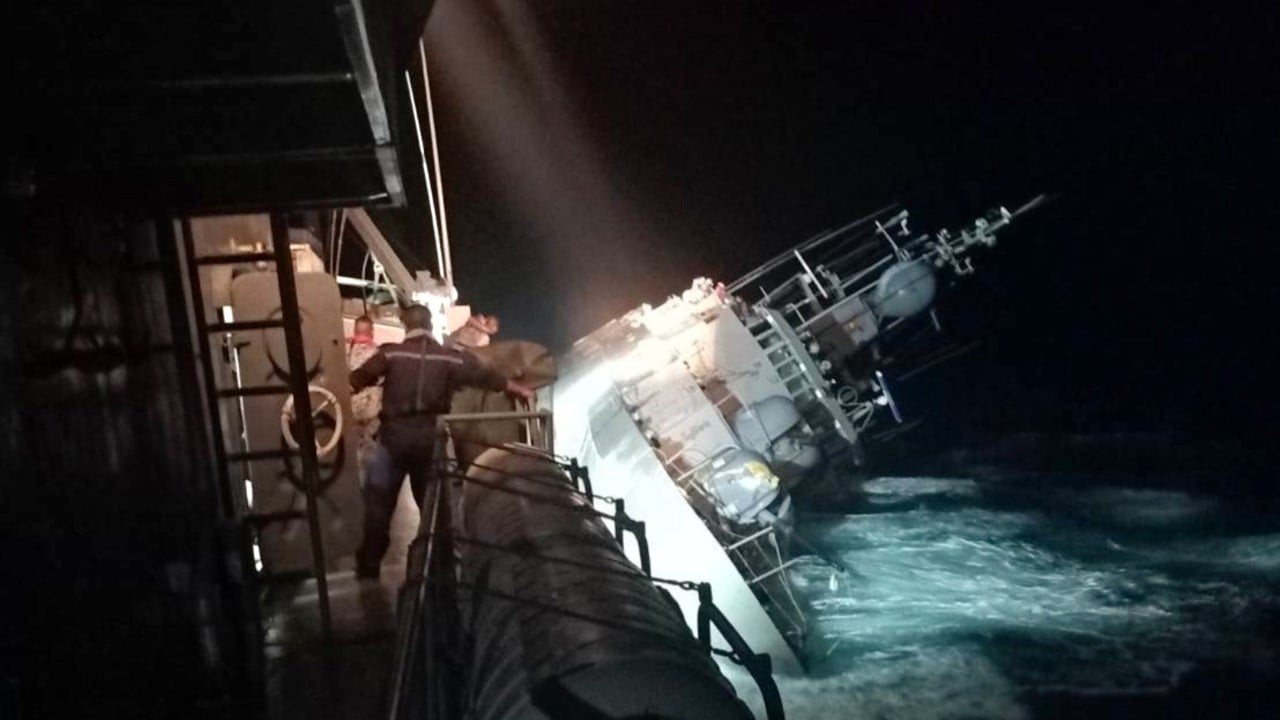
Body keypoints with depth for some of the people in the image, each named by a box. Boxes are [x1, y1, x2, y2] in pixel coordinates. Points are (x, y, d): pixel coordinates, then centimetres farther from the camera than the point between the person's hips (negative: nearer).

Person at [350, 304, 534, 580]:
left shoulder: (392, 353, 0)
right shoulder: (449, 357, 5)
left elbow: (356, 380, 0)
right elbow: (487, 378, 7)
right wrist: (522, 390, 17)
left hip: (395, 434, -2)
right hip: (430, 436, 2)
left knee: (378, 502, 6)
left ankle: (368, 570, 5)